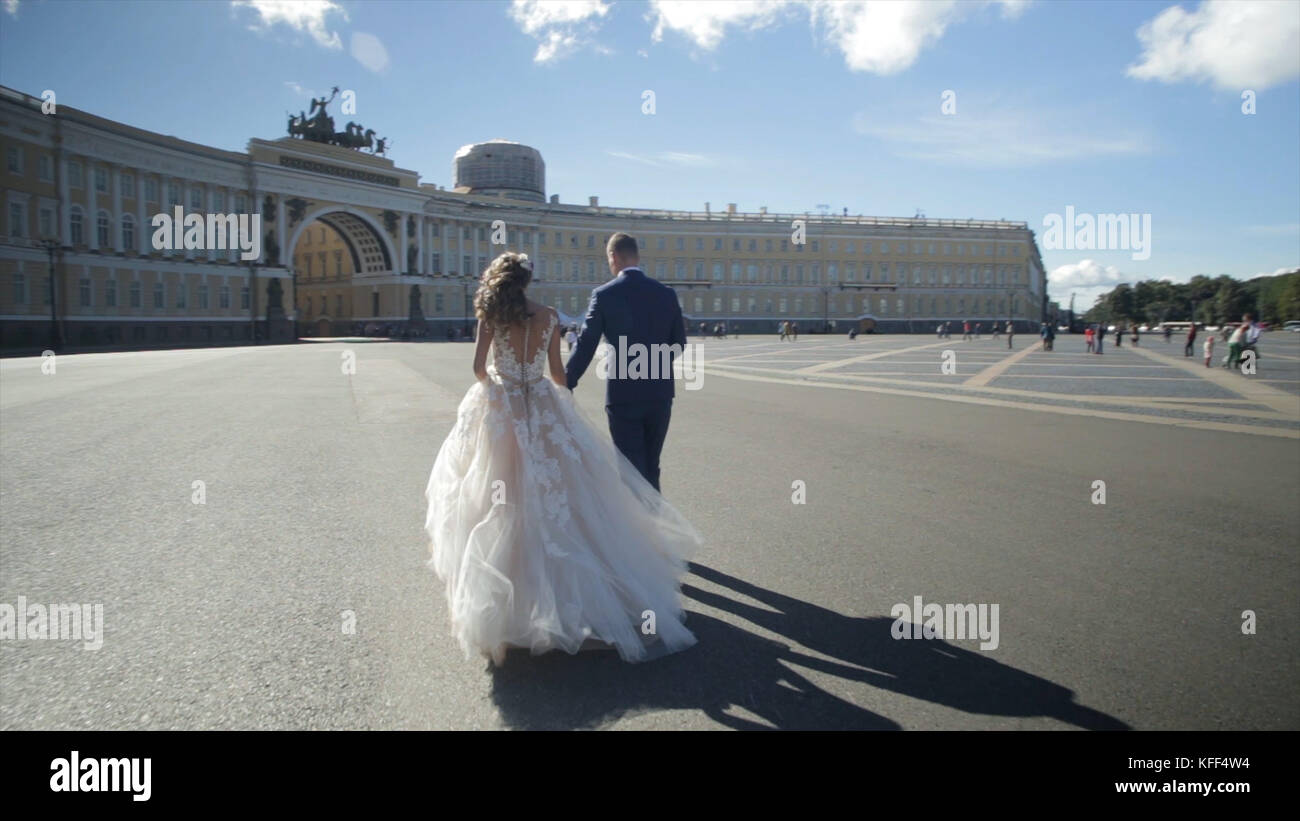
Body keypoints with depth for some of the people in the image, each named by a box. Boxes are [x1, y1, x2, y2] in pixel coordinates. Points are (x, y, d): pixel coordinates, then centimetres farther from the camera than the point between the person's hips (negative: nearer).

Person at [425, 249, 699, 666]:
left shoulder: (492, 316, -4)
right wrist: (563, 394, 22)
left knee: (497, 497, 9)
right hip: (544, 411, 1)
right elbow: (557, 372, 3)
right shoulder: (548, 316, 0)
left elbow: (478, 366, -5)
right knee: (555, 491, 8)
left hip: (499, 411, -1)